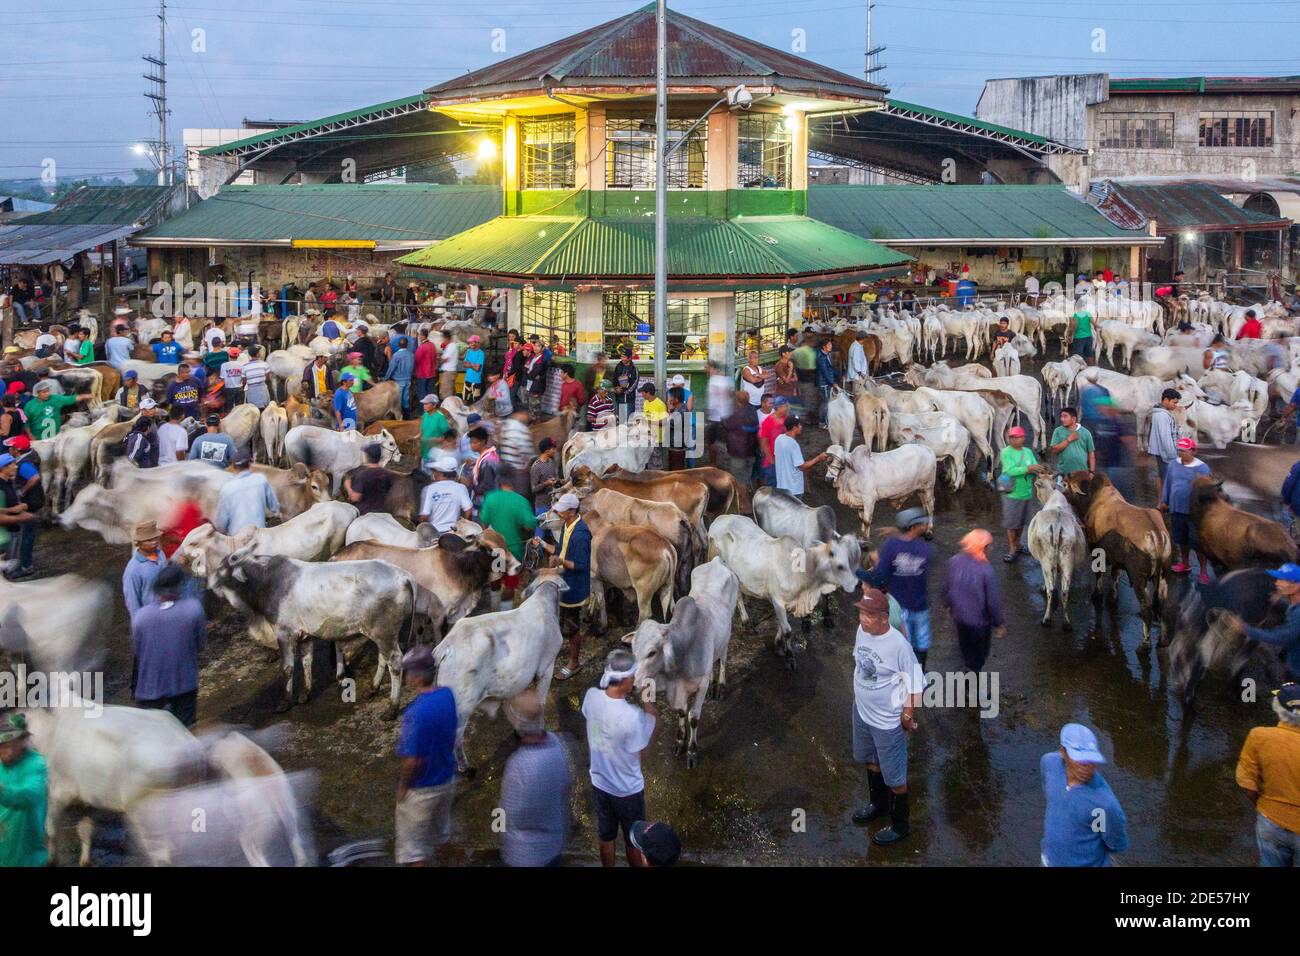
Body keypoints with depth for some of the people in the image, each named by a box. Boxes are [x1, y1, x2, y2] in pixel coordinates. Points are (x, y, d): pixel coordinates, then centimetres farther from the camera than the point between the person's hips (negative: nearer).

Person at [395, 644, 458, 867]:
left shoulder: (417, 712, -33)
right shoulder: (448, 695, -10)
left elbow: (412, 760, -28)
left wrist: (403, 785, -11)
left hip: (421, 790, -7)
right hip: (447, 780, 7)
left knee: (413, 847, 11)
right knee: (441, 832, 28)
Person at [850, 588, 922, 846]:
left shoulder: (899, 645, -30)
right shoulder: (862, 630, -10)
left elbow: (915, 683, -19)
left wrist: (909, 715, -13)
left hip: (888, 721, -7)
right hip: (862, 712, 7)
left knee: (894, 776, 9)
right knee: (871, 760, 28)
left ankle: (901, 824, 30)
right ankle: (879, 805, 53)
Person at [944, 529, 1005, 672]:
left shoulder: (954, 562, -17)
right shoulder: (986, 571, -31)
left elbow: (947, 588, -2)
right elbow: (993, 601, -22)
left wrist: (949, 605, 17)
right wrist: (998, 623, -6)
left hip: (959, 615, 5)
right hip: (980, 620, -5)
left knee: (964, 644, 31)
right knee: (979, 650, 21)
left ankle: (968, 666, 55)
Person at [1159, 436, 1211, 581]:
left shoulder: (1202, 468, -13)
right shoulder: (1173, 464, 2)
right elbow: (1168, 483, 12)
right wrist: (1164, 501, 15)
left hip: (1194, 511, -5)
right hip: (1176, 509, 5)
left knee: (1198, 542, -2)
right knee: (1181, 539, 21)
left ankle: (1204, 572, 6)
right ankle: (1184, 563, 39)